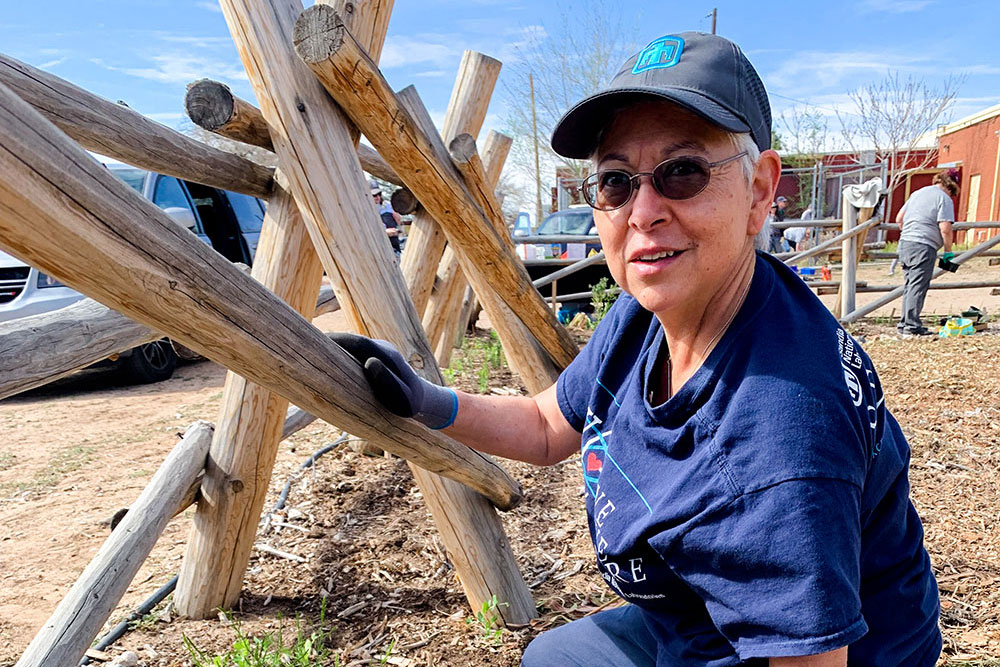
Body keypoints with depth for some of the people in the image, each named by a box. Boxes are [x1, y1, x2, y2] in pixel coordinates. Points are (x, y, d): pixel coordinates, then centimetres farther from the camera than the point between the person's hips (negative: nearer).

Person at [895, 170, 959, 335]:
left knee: (909, 285, 13)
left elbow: (899, 218, 21)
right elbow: (945, 229, -12)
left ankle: (904, 323, 15)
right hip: (923, 247, -8)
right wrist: (948, 250, -1)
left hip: (904, 243, 8)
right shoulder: (944, 199, -4)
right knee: (918, 287, -7)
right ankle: (912, 326, -8)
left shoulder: (917, 193, 18)